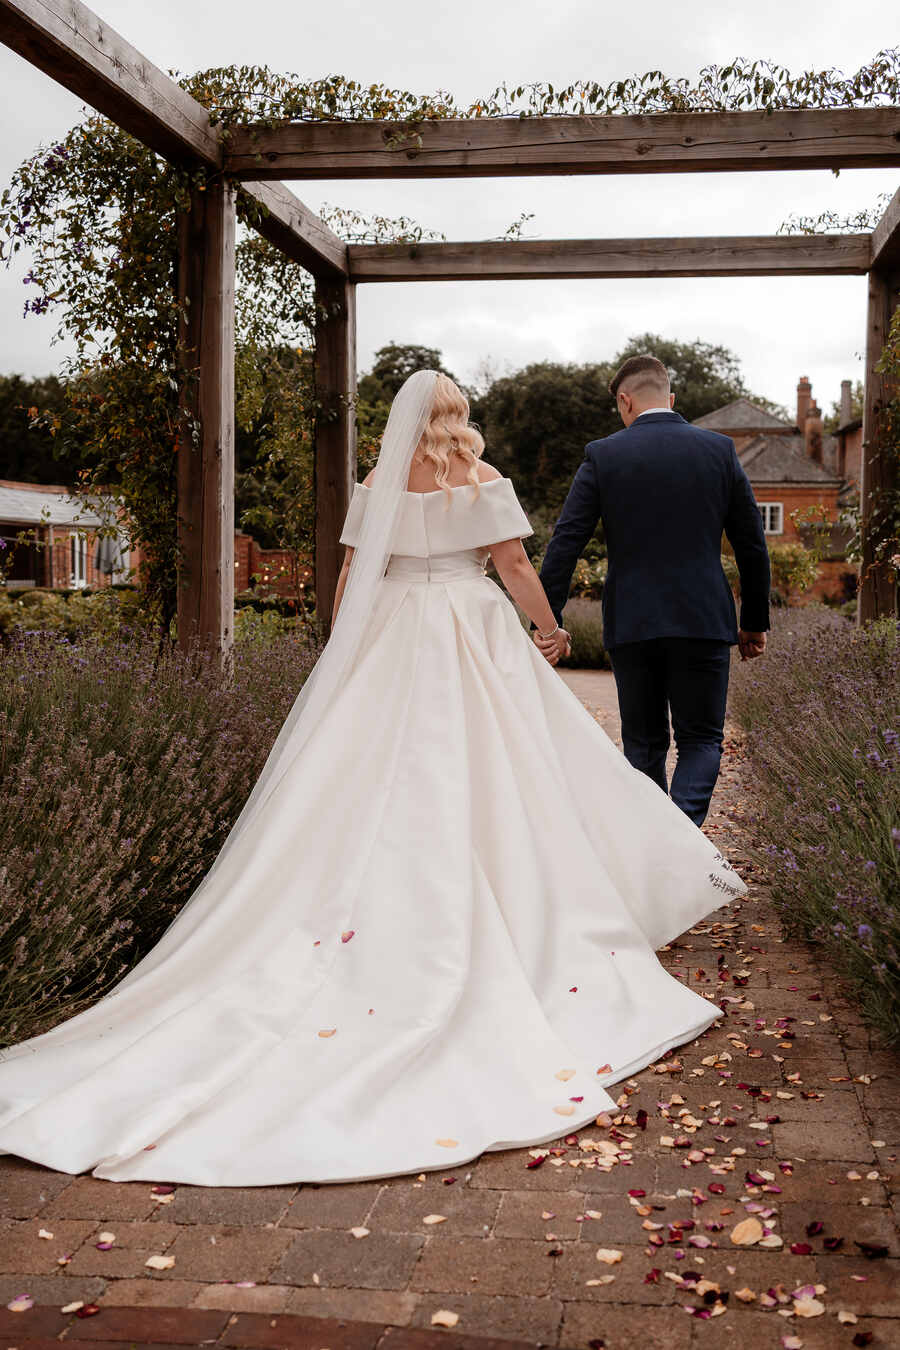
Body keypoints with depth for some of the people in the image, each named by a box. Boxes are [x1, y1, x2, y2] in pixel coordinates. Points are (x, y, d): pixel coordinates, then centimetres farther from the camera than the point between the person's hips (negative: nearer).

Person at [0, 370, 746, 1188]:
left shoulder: (377, 488, 7)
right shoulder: (486, 482, 2)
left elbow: (352, 579, 6)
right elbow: (515, 567, 1)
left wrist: (342, 661, 14)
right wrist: (550, 630, 15)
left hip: (390, 639, 1)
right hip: (475, 638, -1)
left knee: (375, 781, 2)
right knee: (483, 781, 0)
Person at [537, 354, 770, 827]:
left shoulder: (602, 455, -1)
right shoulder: (720, 450, 3)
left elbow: (565, 541, -6)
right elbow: (752, 544, 6)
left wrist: (547, 620, -3)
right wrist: (755, 621, 15)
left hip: (631, 625, 0)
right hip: (704, 621, 0)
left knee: (644, 744, 14)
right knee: (701, 740, 10)